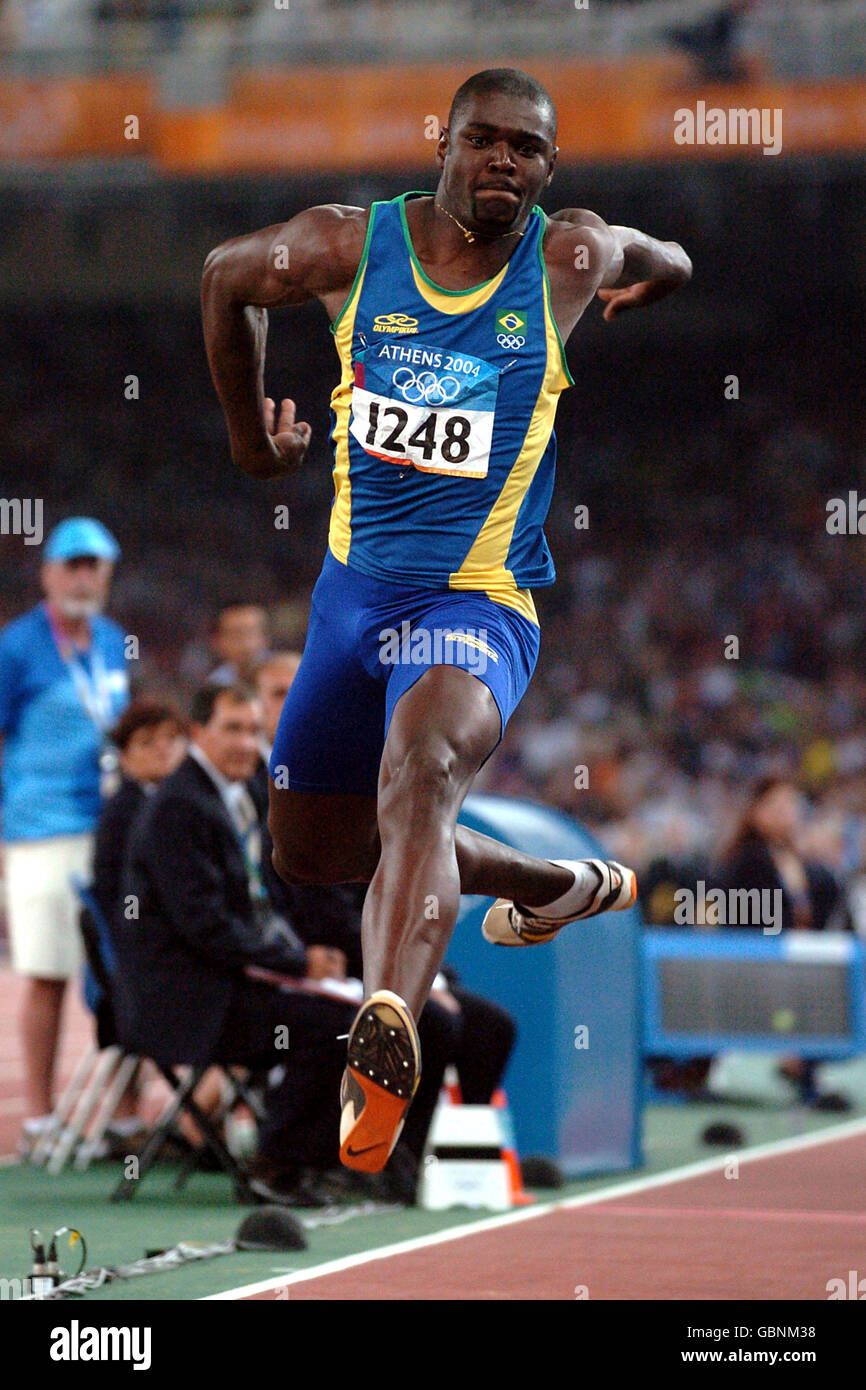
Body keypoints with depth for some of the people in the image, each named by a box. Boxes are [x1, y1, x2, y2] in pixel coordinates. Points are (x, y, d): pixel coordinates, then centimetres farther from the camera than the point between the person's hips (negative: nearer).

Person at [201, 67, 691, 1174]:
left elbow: (669, 268, 19)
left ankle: (385, 1036, -54)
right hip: (352, 587, 4)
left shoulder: (569, 261, -4)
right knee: (310, 855, 16)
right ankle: (562, 888, 38)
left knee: (420, 771, -35)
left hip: (478, 602, -4)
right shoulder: (352, 247, -3)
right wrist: (248, 433, 24)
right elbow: (227, 275, 17)